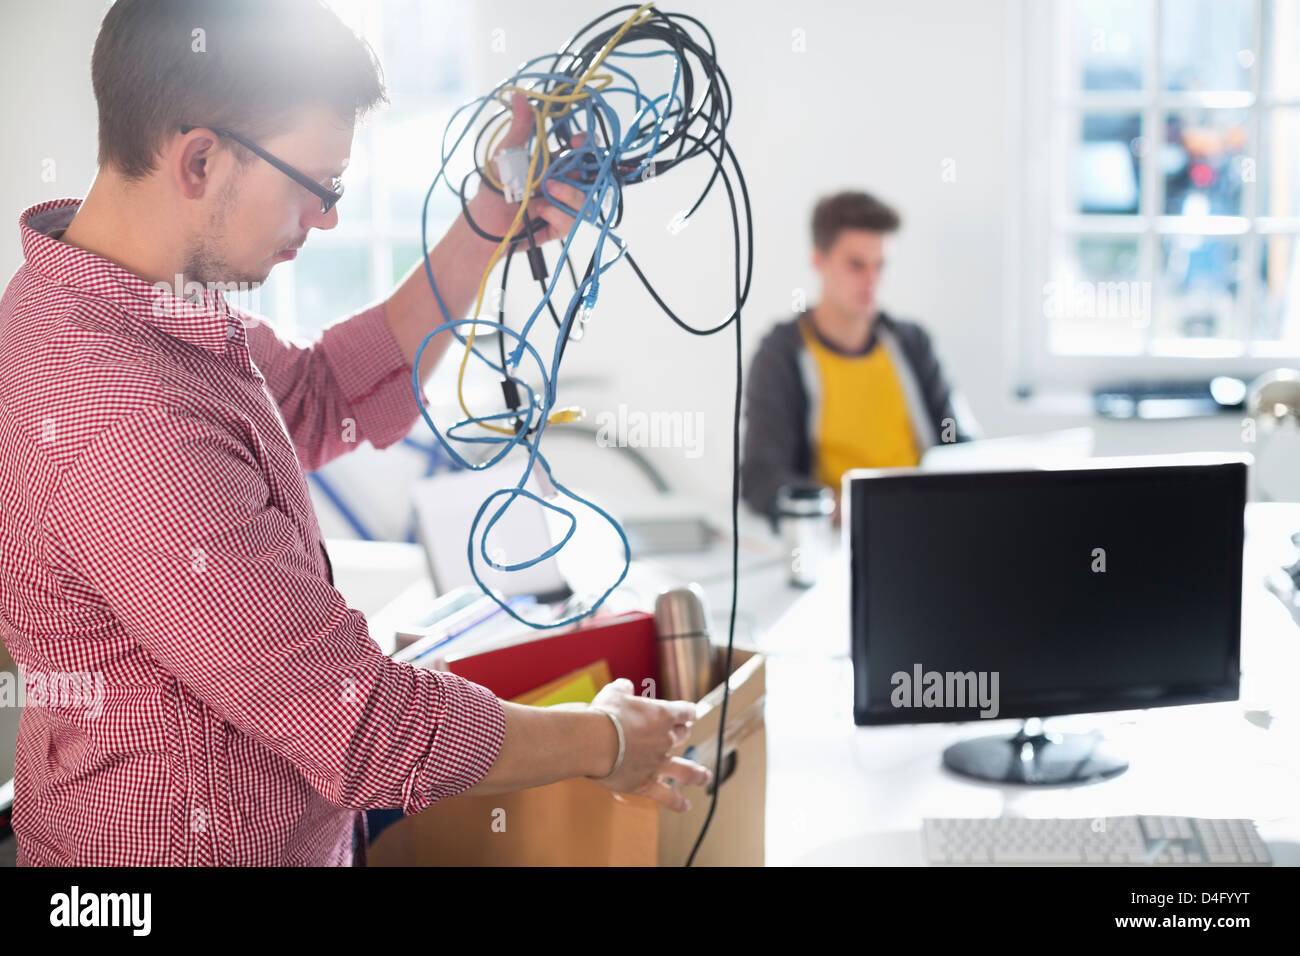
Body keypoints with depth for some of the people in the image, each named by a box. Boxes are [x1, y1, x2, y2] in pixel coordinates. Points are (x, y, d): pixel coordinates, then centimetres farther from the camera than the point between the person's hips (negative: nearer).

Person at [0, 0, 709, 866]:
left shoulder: (84, 300, -1)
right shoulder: (126, 428, -33)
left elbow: (325, 402, 11)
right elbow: (368, 735, -29)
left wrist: (488, 230, 4)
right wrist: (604, 742, -14)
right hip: (186, 845, -9)